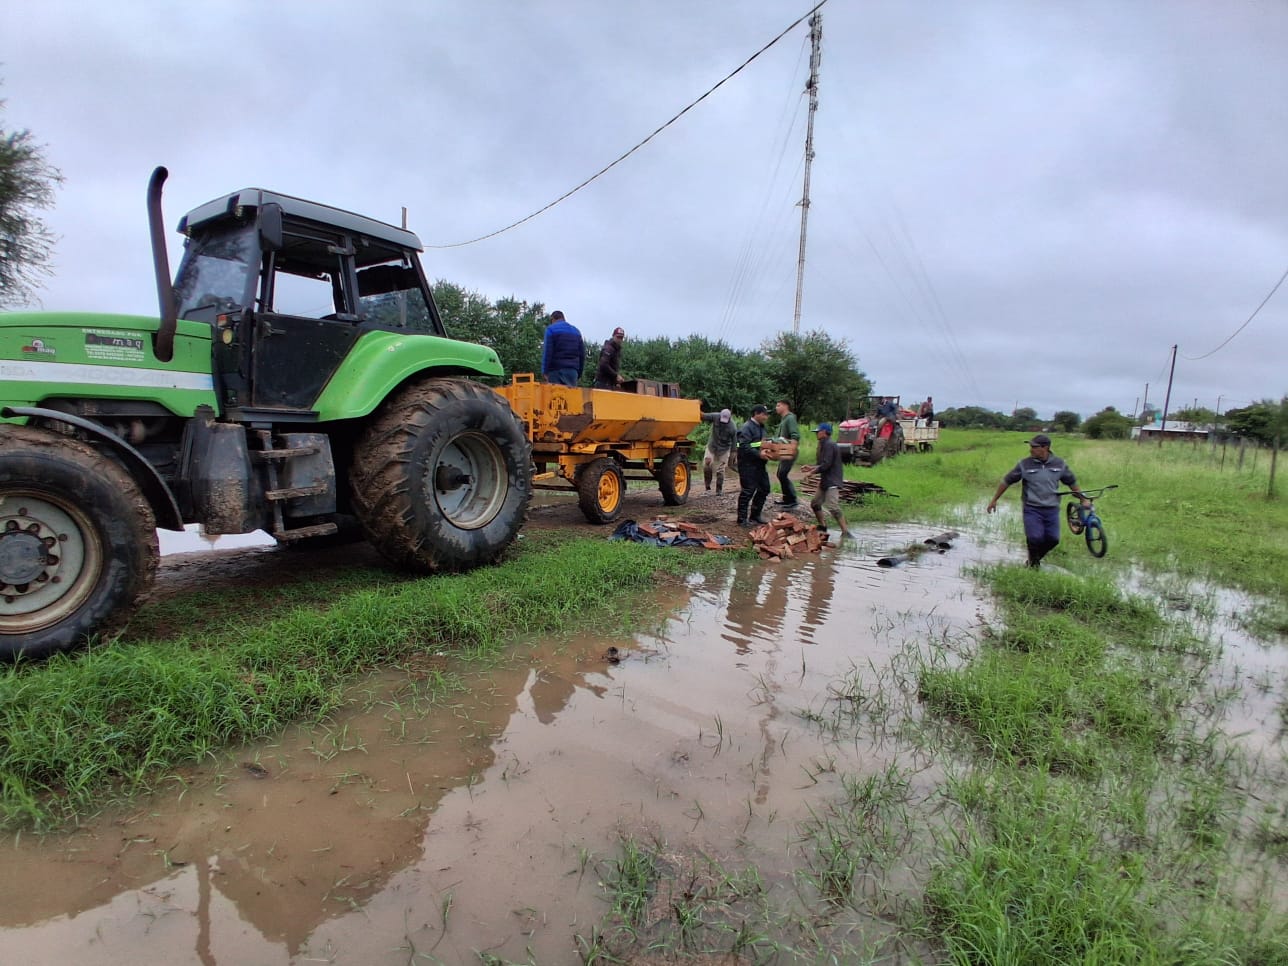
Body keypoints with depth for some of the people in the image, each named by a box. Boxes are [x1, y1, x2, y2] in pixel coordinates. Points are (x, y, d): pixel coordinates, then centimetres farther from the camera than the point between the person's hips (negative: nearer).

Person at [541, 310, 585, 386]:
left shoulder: (551, 329, 1)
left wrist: (544, 372, -9)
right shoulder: (576, 331, 18)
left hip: (556, 371, -4)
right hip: (572, 371, 4)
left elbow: (547, 352, -9)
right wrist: (579, 374, 19)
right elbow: (582, 354, 15)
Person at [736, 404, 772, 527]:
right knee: (748, 491, -6)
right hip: (748, 464, -10)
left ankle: (755, 515, 26)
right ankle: (742, 520, 4)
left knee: (764, 488, 14)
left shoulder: (761, 427, 16)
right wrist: (759, 454, -28)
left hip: (758, 463, 10)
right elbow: (744, 446, -24)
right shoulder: (747, 427, -14)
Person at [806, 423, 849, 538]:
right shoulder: (824, 445, 17)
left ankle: (845, 532, -19)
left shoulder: (829, 445, -15)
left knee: (833, 507, -19)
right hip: (825, 481, 11)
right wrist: (811, 467, 9)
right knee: (815, 503, 16)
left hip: (832, 482, -11)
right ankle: (822, 526, 29)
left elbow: (826, 465, -22)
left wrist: (812, 472, -13)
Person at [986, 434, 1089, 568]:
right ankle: (1033, 562, 15)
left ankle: (1037, 557, 29)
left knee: (1053, 539, 0)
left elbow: (1072, 482, 17)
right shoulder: (1024, 464, -6)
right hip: (1032, 509, -3)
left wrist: (1083, 499, 22)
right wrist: (994, 500, 4)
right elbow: (1006, 481, 2)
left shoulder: (1059, 464, 2)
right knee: (1035, 538, -14)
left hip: (1052, 509, 3)